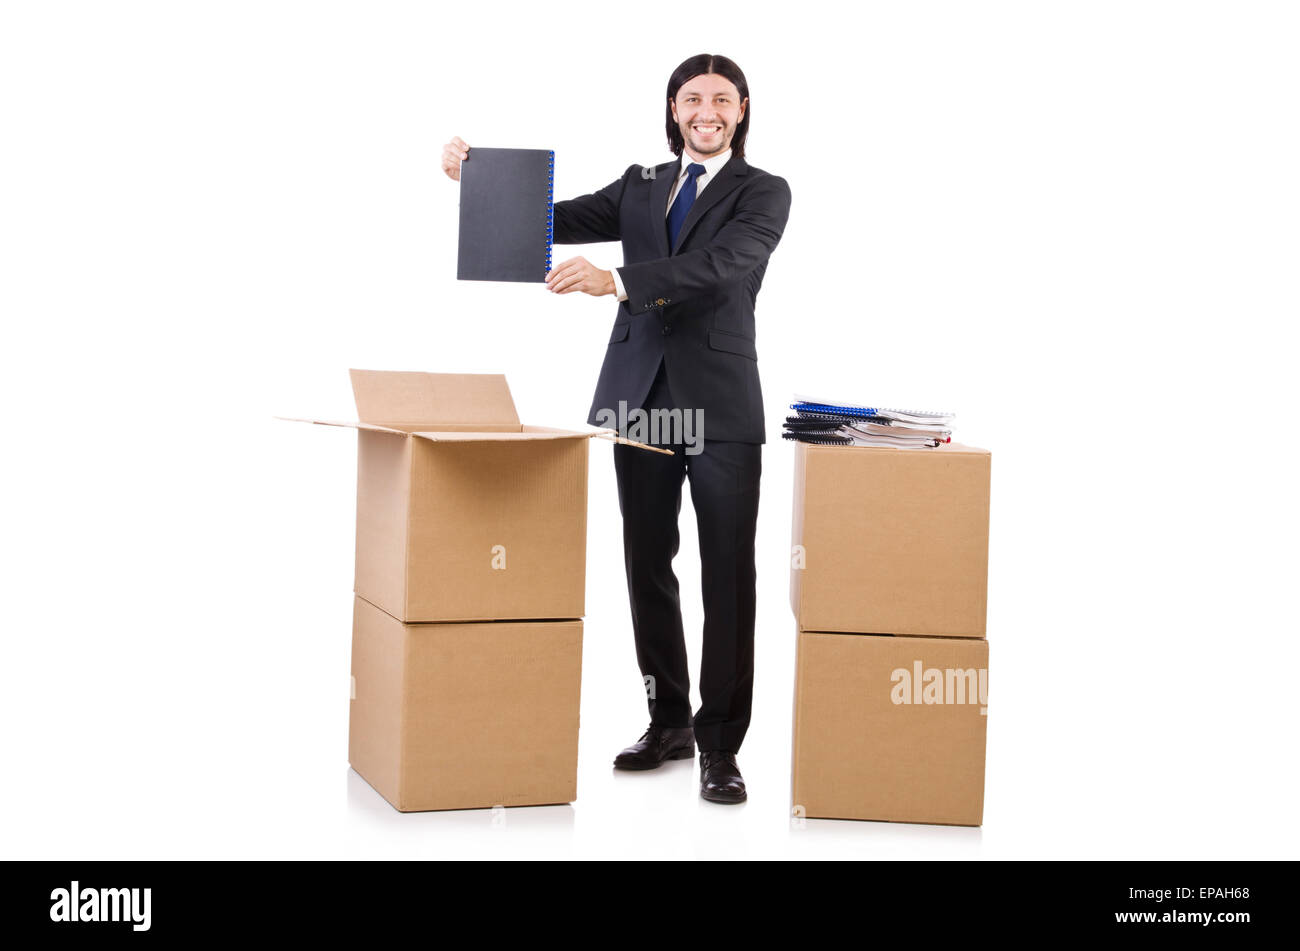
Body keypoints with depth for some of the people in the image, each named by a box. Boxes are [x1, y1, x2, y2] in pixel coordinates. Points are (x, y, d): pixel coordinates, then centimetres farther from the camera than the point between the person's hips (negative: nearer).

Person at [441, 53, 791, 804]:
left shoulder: (764, 193, 2)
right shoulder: (640, 186, 16)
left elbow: (717, 266, -17)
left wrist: (617, 280, -30)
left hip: (720, 404, -4)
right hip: (640, 396, 4)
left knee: (728, 576, -4)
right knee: (647, 567, 9)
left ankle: (720, 746, 3)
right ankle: (669, 721, 23)